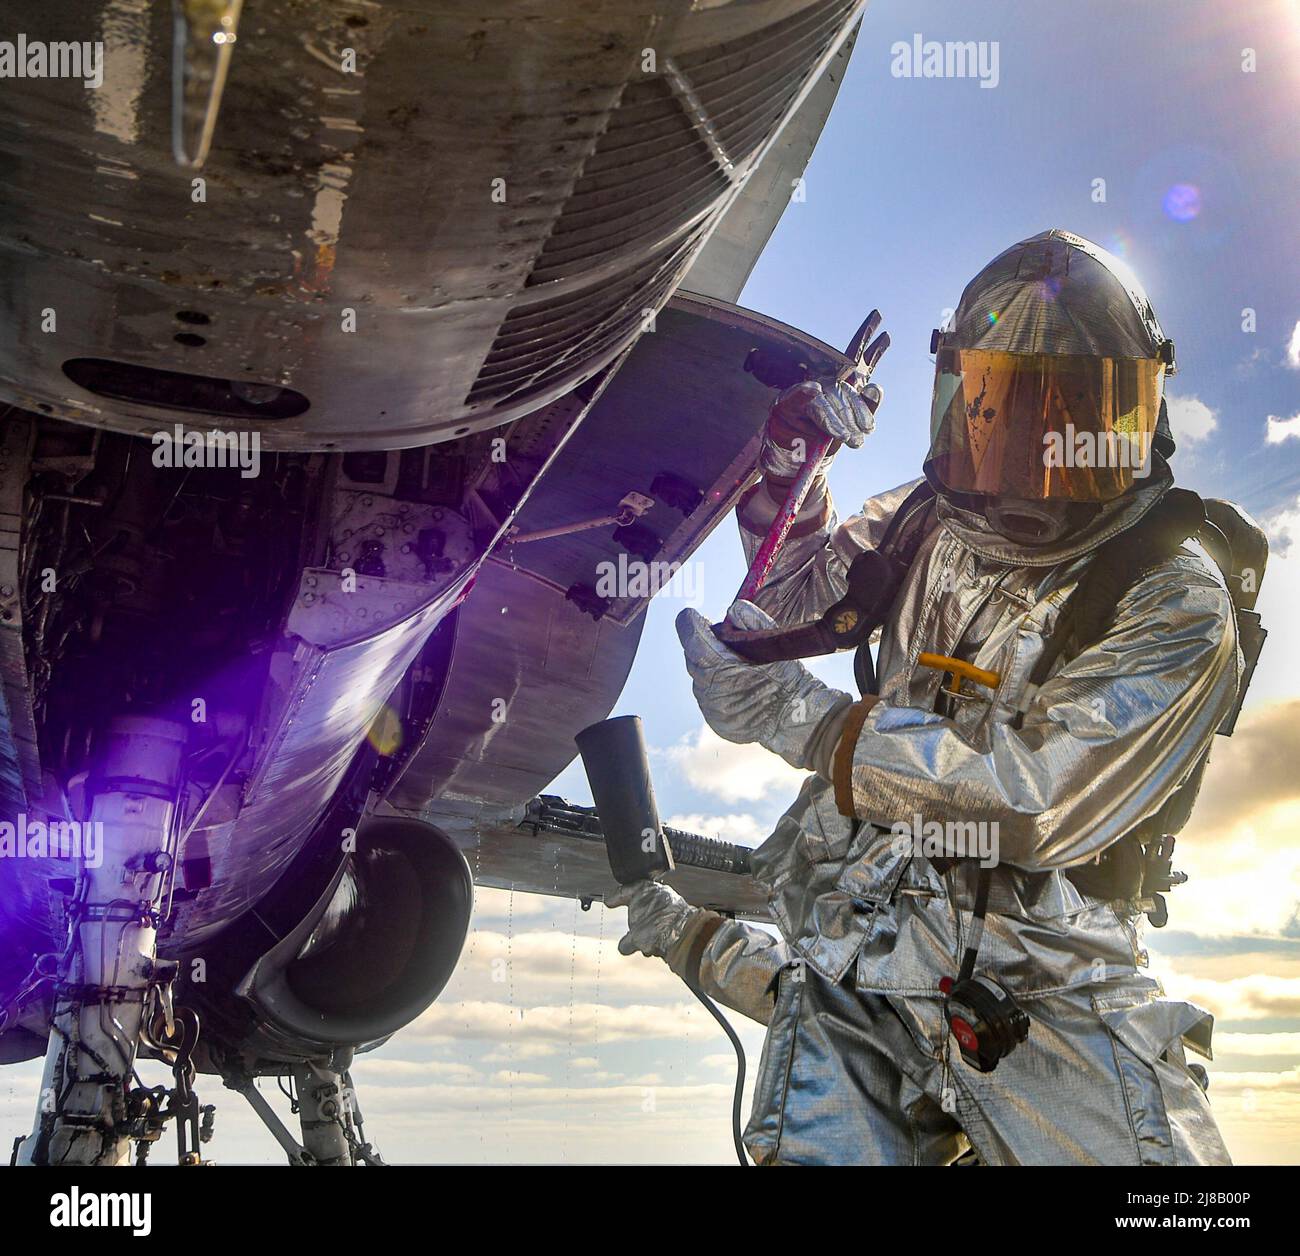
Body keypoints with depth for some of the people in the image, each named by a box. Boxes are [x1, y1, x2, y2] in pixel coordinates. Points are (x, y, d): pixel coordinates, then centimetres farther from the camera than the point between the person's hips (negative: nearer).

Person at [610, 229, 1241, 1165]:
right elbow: (790, 593, 27)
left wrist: (798, 715, -17)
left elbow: (1043, 798, -16)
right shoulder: (931, 523, 8)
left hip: (1038, 974, -2)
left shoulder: (1175, 601, -6)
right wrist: (787, 467, 8)